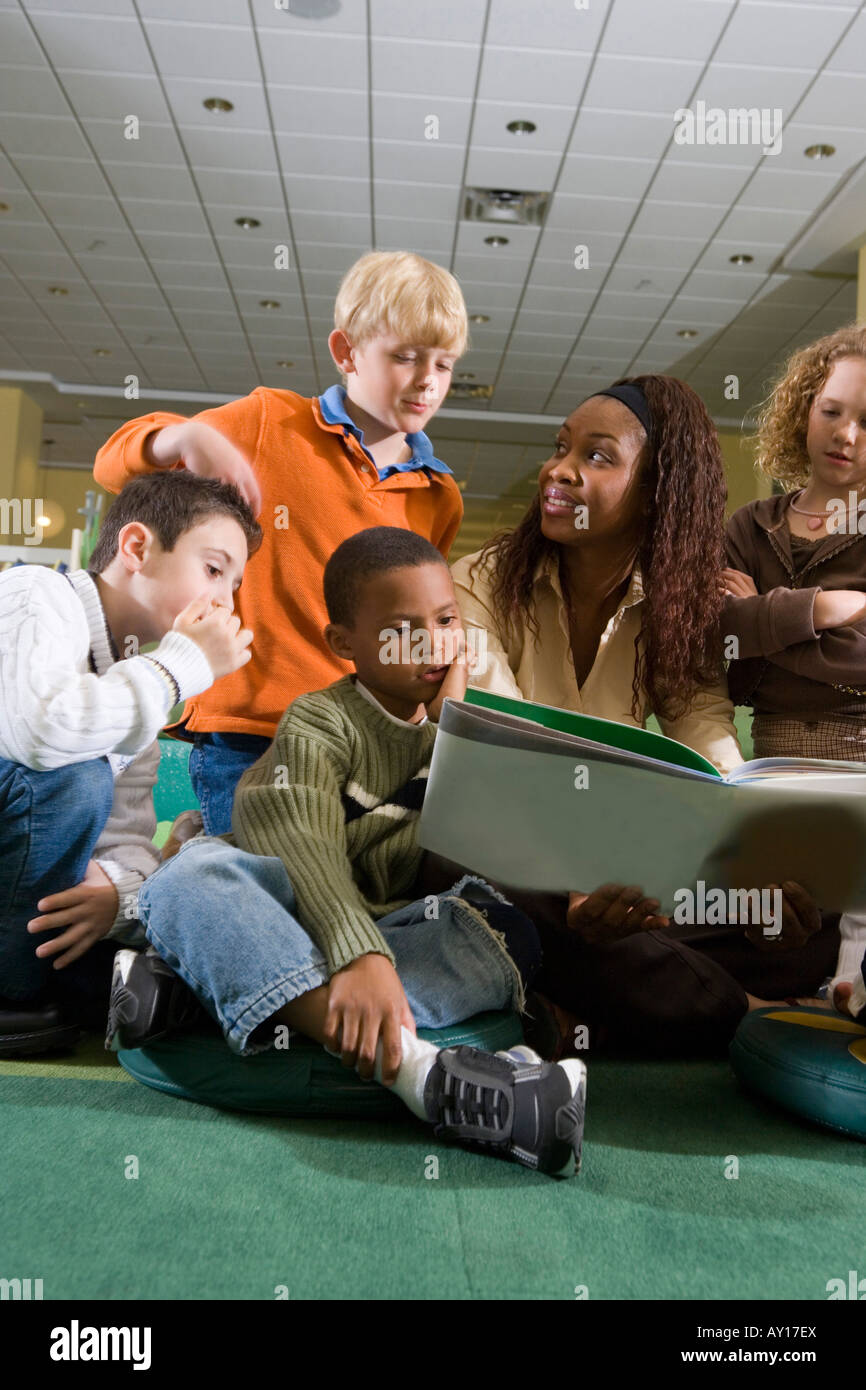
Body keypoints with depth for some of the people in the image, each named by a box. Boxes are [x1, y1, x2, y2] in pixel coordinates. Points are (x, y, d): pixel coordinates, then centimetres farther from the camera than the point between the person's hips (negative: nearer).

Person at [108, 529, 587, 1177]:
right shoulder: (321, 722, -6)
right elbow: (301, 849, -26)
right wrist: (360, 955, -43)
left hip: (399, 926, 4)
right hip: (300, 922, -3)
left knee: (508, 933, -26)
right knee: (192, 873, -34)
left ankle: (194, 984, -31)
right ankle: (413, 1066, -54)